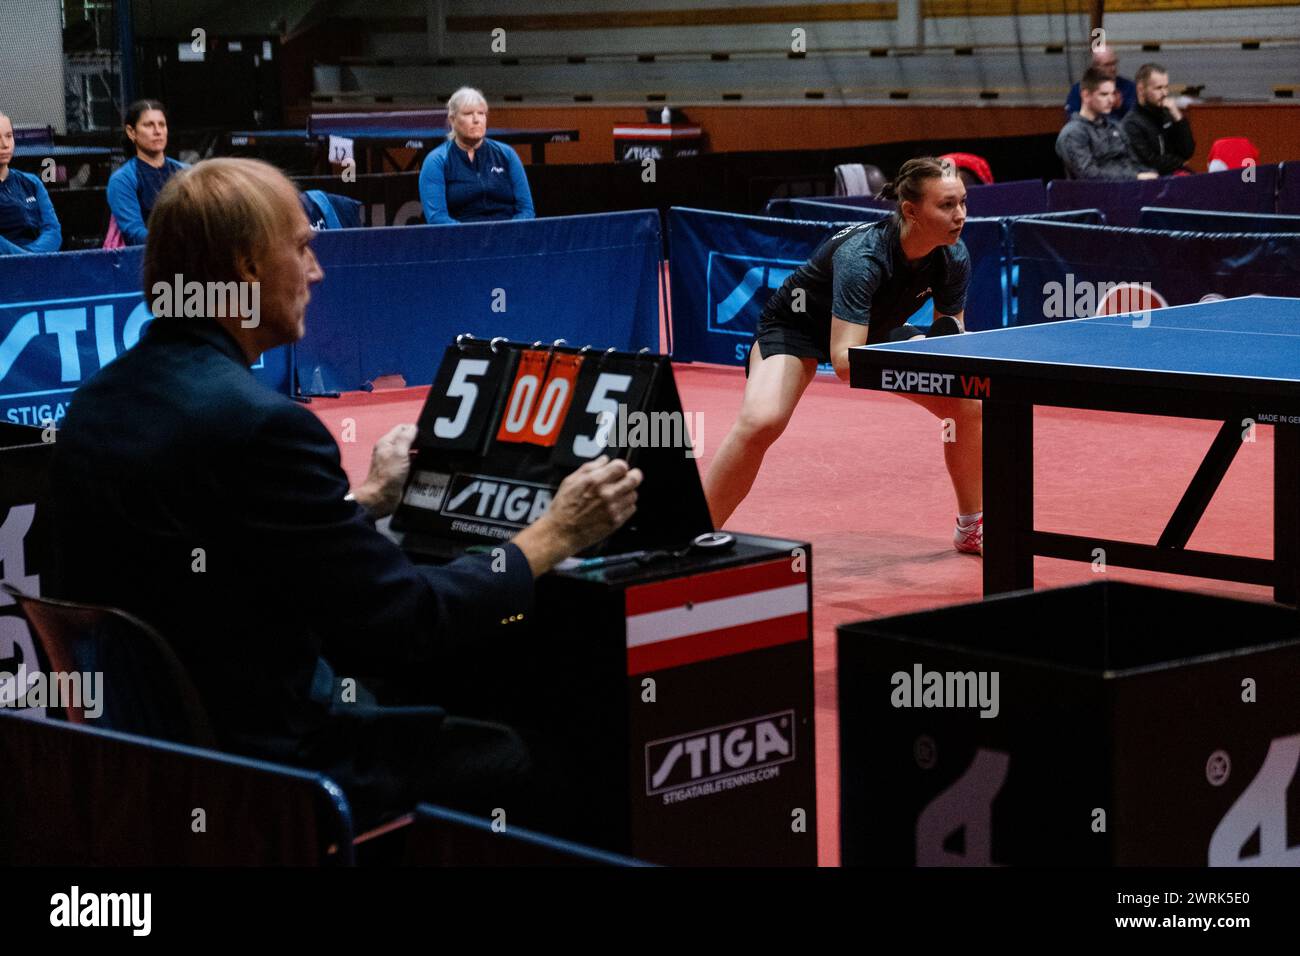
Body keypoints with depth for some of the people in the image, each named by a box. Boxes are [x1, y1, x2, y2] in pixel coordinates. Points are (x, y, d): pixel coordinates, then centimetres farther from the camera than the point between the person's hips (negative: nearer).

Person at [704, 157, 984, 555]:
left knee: (968, 404, -1)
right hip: (796, 324, -7)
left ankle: (971, 528, 19)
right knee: (760, 421, -32)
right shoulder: (862, 255, -40)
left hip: (875, 331, 7)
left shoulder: (954, 257, -20)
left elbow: (950, 327, -2)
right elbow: (845, 361, -44)